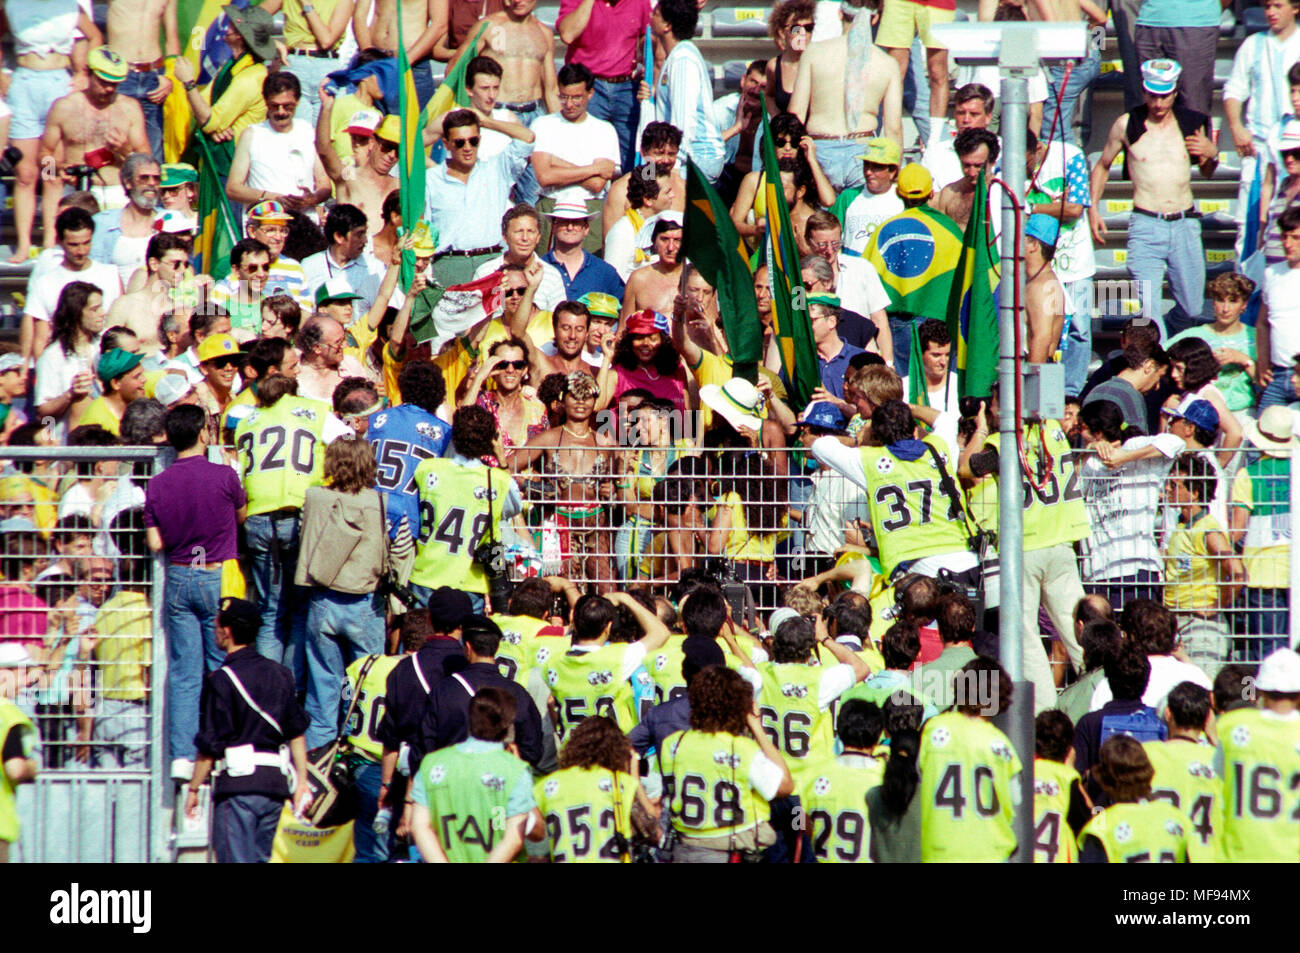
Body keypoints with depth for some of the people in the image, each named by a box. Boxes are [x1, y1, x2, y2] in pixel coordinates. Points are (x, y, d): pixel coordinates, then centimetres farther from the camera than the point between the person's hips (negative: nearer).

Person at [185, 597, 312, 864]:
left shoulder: (222, 679, -10)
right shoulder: (278, 674, 11)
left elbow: (210, 745, -10)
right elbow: (297, 732, 13)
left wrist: (194, 788, -1)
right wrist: (301, 780, 16)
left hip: (238, 784, -7)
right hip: (276, 782, 7)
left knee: (236, 862, -7)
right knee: (260, 859, 14)